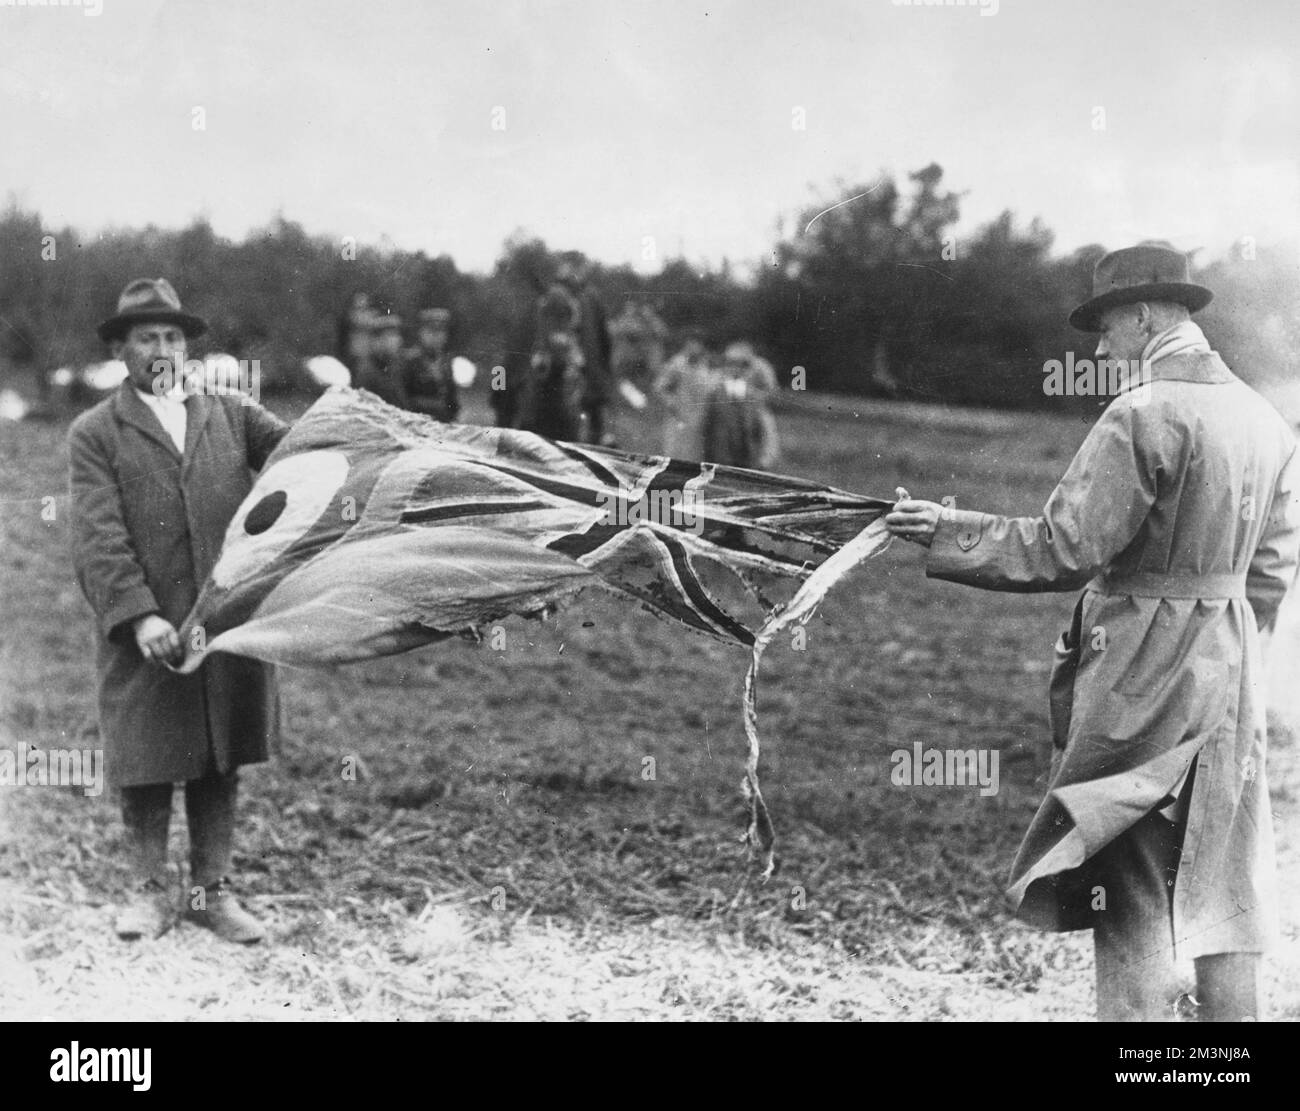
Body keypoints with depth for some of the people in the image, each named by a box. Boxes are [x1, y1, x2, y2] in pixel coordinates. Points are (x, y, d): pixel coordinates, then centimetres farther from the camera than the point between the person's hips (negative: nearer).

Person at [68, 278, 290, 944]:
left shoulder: (230, 415, 13)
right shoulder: (95, 434, 2)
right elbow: (99, 538, -8)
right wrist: (138, 616, -20)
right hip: (144, 634, -3)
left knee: (220, 764, 10)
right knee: (145, 766, 6)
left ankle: (212, 891, 21)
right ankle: (149, 892, 20)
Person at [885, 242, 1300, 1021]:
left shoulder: (1143, 415, -16)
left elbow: (1065, 549, -18)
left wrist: (947, 533, -9)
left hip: (1143, 675, -7)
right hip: (1229, 677, 8)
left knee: (1133, 892, -1)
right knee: (1220, 882, 14)